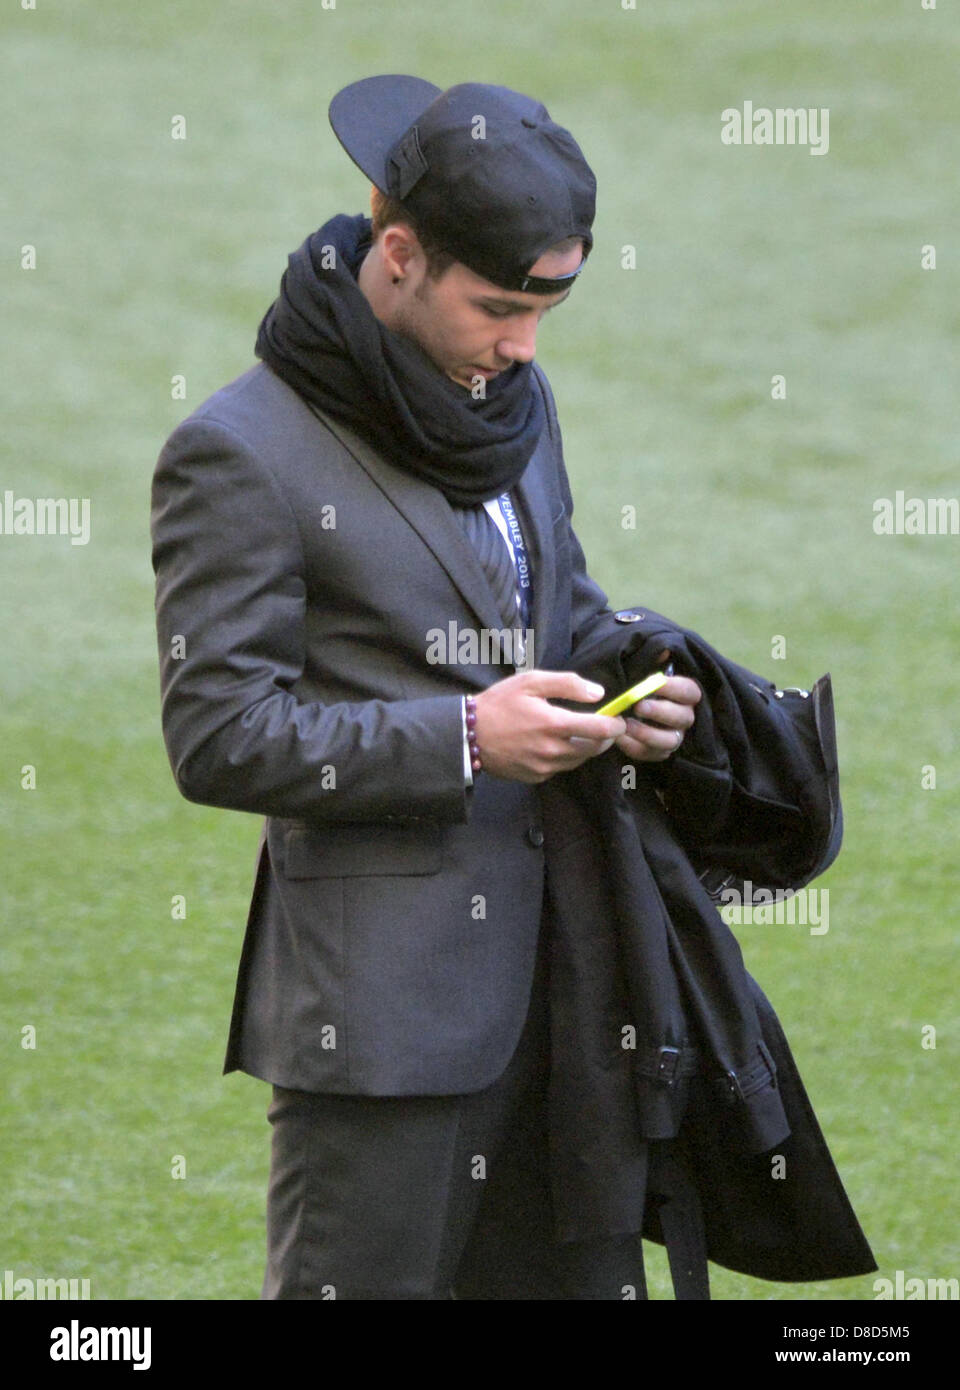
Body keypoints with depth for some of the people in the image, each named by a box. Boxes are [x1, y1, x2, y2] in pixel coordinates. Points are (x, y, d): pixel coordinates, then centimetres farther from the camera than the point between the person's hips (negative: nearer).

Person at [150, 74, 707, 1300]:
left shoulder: (511, 402, 14)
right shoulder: (241, 453, -10)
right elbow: (217, 737, -14)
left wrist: (627, 698, 4)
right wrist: (462, 738, -19)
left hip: (547, 969, 7)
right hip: (376, 1001, -7)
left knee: (579, 1274, 9)